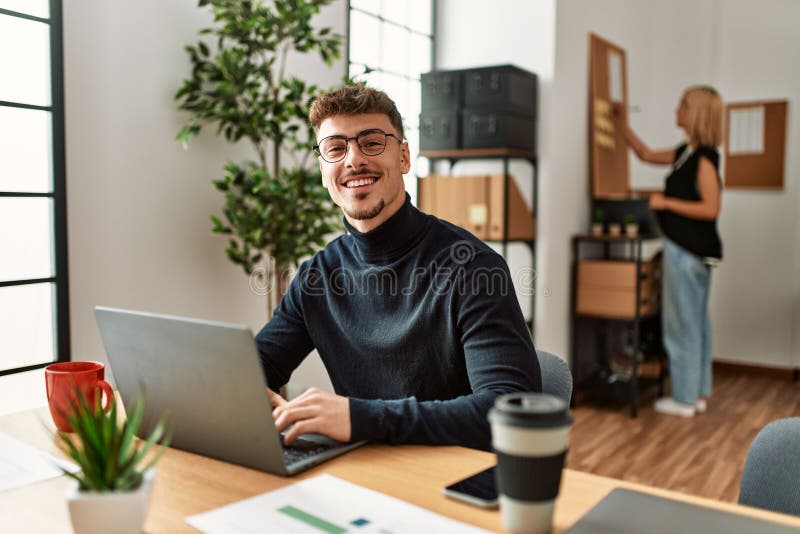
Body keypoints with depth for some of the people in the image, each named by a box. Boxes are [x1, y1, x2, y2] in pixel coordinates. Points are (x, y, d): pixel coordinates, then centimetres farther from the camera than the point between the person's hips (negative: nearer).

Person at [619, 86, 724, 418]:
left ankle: (685, 399, 8)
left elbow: (711, 208, -20)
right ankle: (698, 393, 25)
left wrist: (666, 203, -15)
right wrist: (623, 124, 22)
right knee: (696, 322, 14)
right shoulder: (686, 153, 12)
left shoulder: (704, 158, -15)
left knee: (682, 323, -2)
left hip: (688, 251, -9)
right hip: (691, 249, 9)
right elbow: (647, 154, 25)